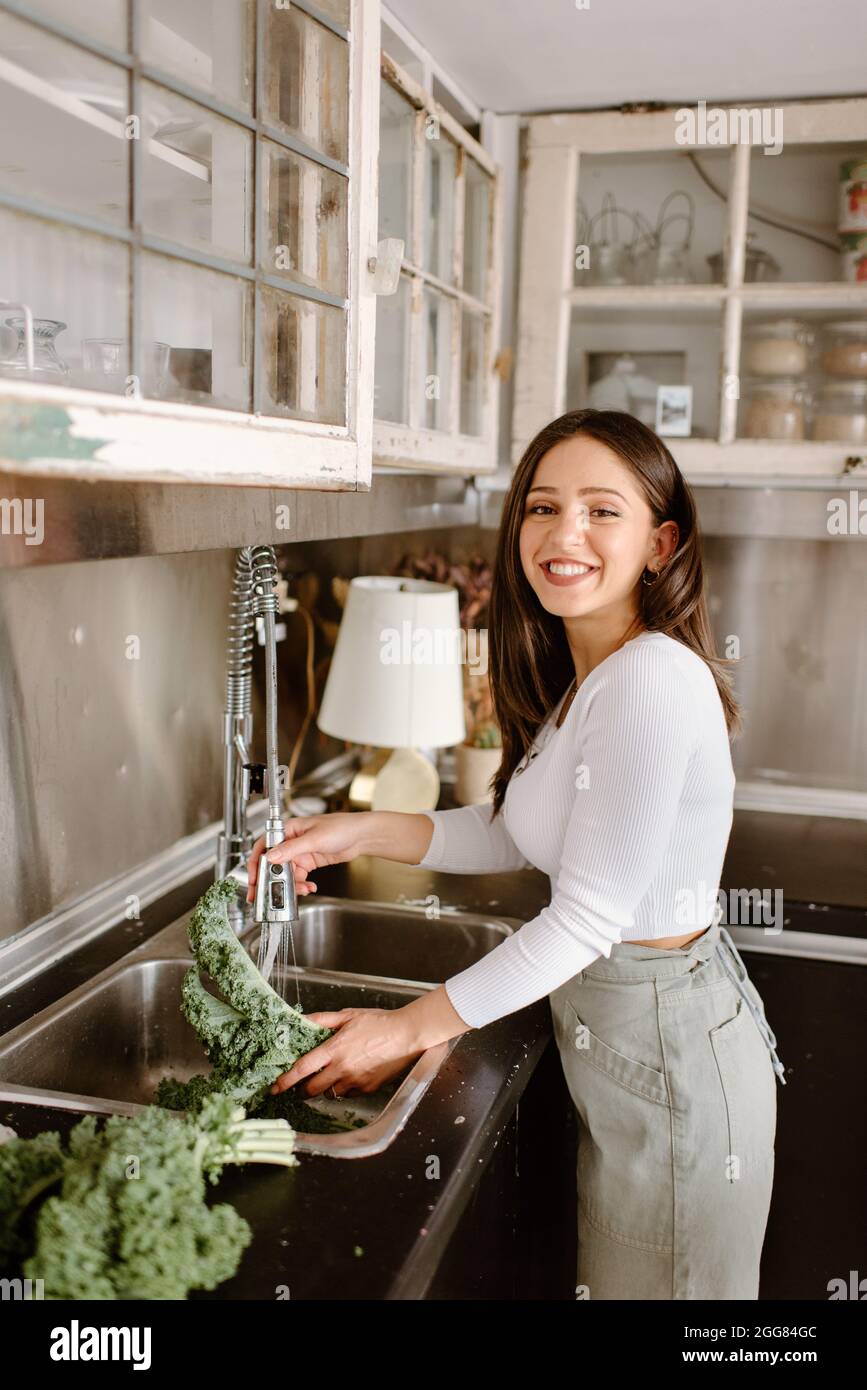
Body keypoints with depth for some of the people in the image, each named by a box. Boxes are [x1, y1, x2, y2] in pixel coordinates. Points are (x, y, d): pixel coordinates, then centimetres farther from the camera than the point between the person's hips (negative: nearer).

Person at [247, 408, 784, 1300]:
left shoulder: (653, 680, -26)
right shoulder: (579, 680, 4)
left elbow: (585, 920, -25)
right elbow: (521, 834, 12)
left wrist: (412, 1027, -16)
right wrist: (359, 833, 1)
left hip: (670, 1049, -9)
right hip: (608, 1020, 9)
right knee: (610, 1275, 25)